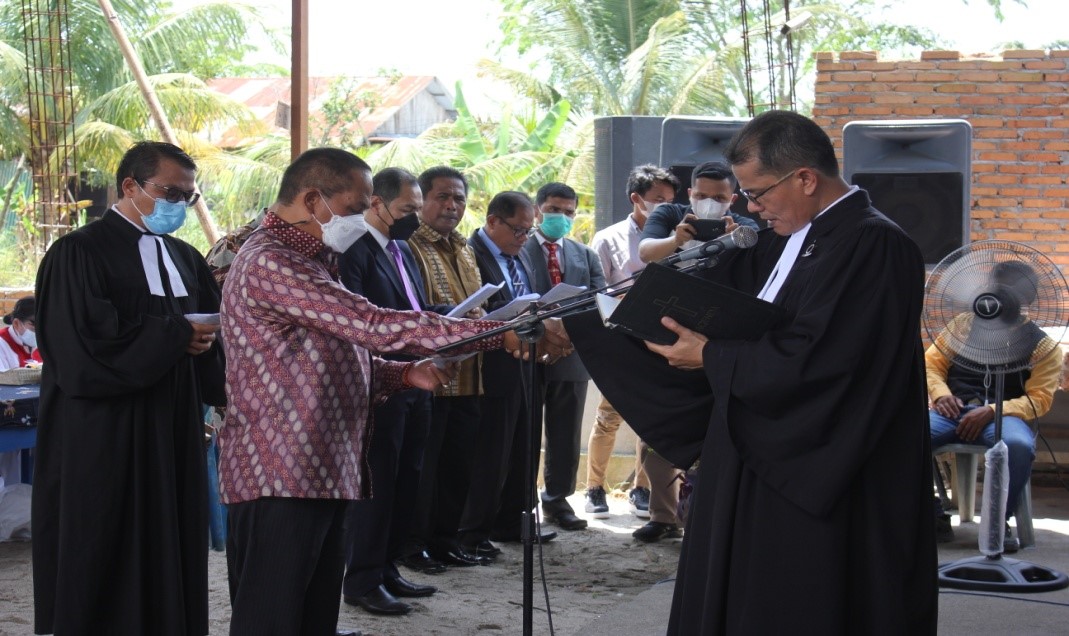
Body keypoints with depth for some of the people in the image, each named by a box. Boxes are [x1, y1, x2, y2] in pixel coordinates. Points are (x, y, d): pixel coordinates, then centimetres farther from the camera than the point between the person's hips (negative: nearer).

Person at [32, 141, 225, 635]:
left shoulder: (186, 259, 14)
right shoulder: (79, 254, -7)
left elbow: (212, 330, 11)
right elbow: (81, 348, -18)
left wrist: (205, 342, -13)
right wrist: (175, 335, -13)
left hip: (176, 434, 6)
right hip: (104, 441, -6)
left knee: (172, 554, 7)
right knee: (104, 564, 1)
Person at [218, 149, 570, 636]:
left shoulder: (310, 261, 19)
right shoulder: (269, 263, -16)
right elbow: (375, 325, -23)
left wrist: (404, 373, 4)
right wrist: (502, 334, -21)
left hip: (321, 473, 10)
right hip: (278, 481, -10)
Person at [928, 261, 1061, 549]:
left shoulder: (1043, 348, 8)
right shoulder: (965, 325, 15)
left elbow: (1038, 399, 0)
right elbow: (931, 363, 17)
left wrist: (992, 411, -15)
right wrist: (940, 394, -5)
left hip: (1005, 415, -2)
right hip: (954, 410, 2)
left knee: (1019, 445, -40)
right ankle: (934, 516, -14)